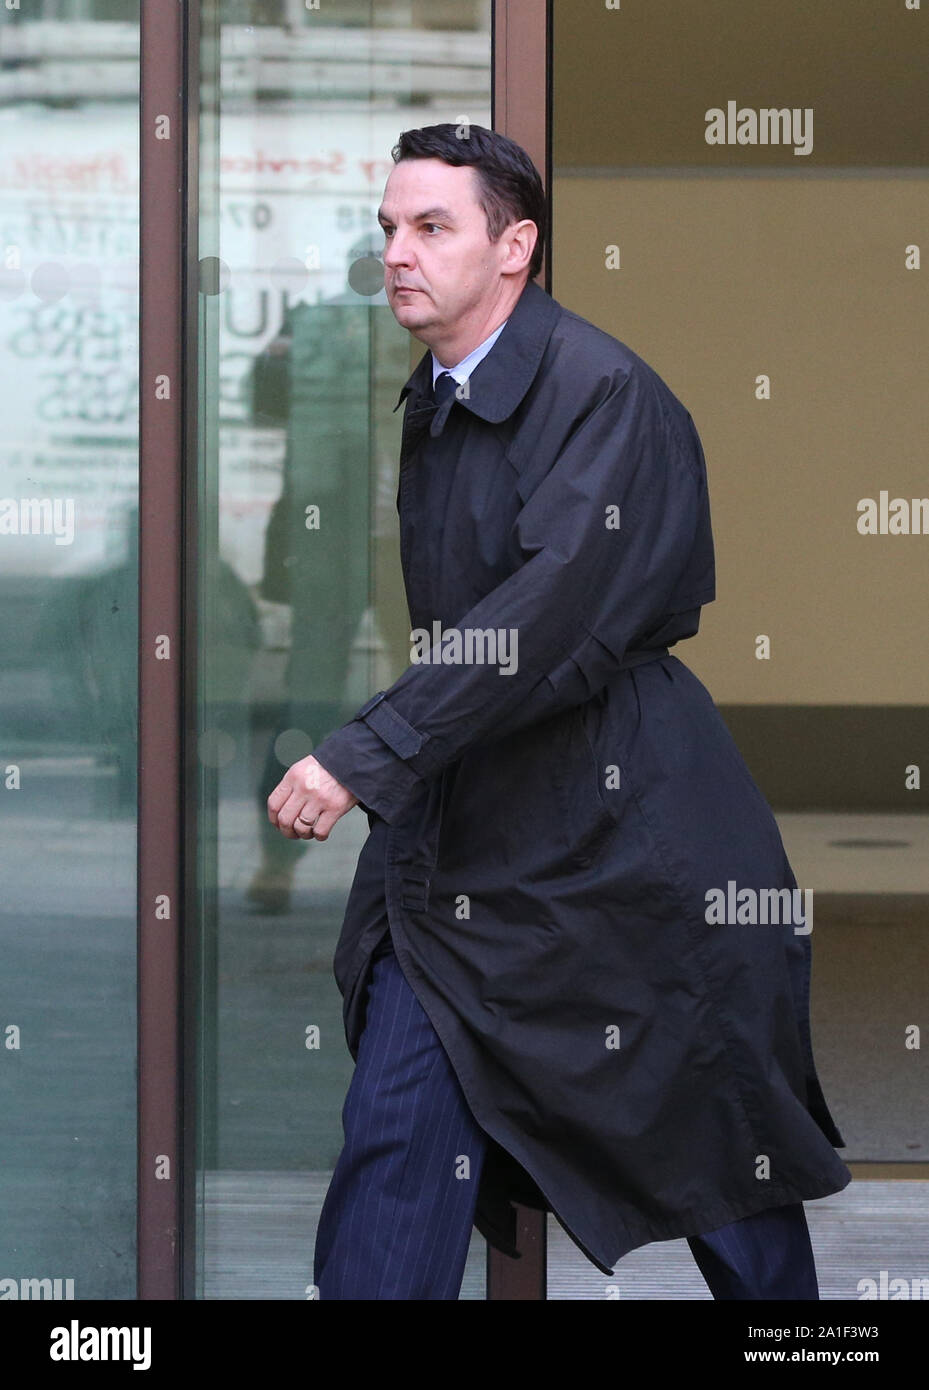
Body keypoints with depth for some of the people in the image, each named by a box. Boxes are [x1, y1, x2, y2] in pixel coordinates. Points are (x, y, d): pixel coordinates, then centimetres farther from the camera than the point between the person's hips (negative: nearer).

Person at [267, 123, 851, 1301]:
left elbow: (552, 616, -26)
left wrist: (367, 756, -27)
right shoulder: (431, 406, 10)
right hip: (461, 830, 7)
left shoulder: (602, 391, -16)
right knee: (397, 1127, -3)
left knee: (712, 1143, 7)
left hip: (619, 828, -7)